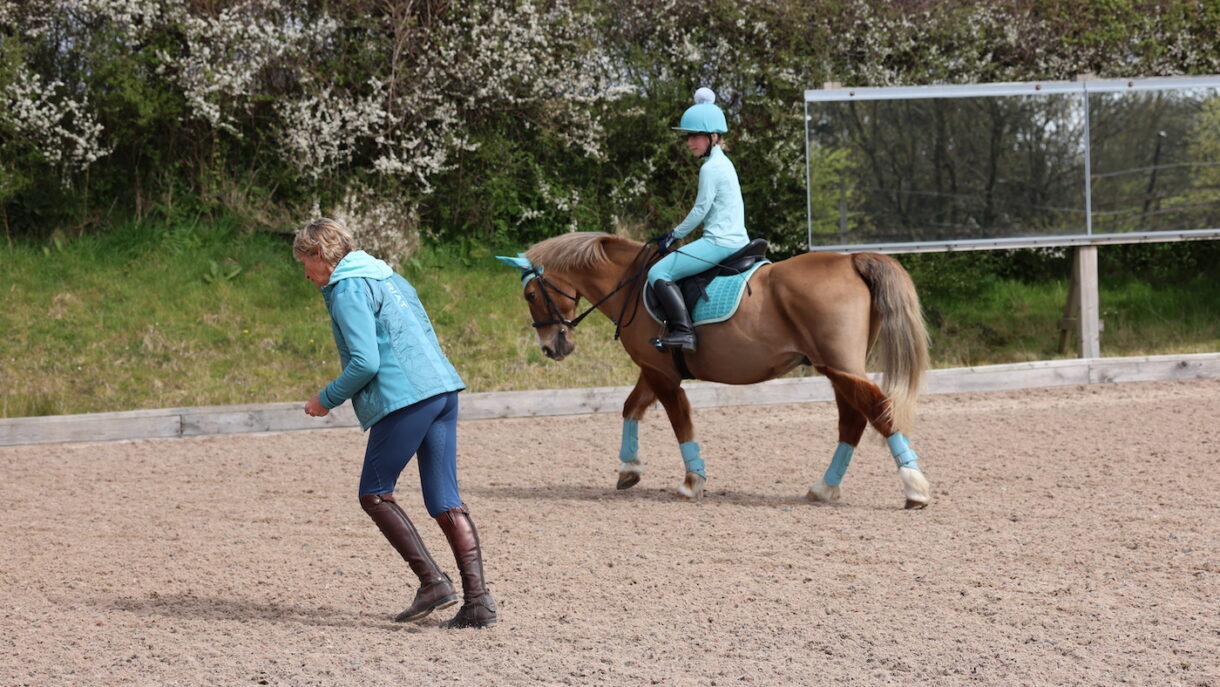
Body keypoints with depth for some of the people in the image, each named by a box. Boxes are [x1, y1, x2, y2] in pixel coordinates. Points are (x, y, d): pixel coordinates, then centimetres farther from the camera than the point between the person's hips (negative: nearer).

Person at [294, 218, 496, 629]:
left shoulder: (348, 291, -5)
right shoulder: (388, 278, 22)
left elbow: (365, 363, -14)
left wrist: (327, 400, 0)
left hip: (404, 398, -9)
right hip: (443, 389, 9)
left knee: (374, 494, 4)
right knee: (445, 501, 7)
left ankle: (432, 583, -6)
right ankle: (478, 600, -1)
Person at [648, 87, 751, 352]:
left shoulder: (711, 168, -13)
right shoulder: (723, 163, 17)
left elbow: (701, 209, -12)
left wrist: (675, 235, 0)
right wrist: (677, 234, 22)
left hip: (719, 242, -11)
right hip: (737, 240, 11)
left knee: (658, 273, -16)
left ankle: (683, 330, -25)